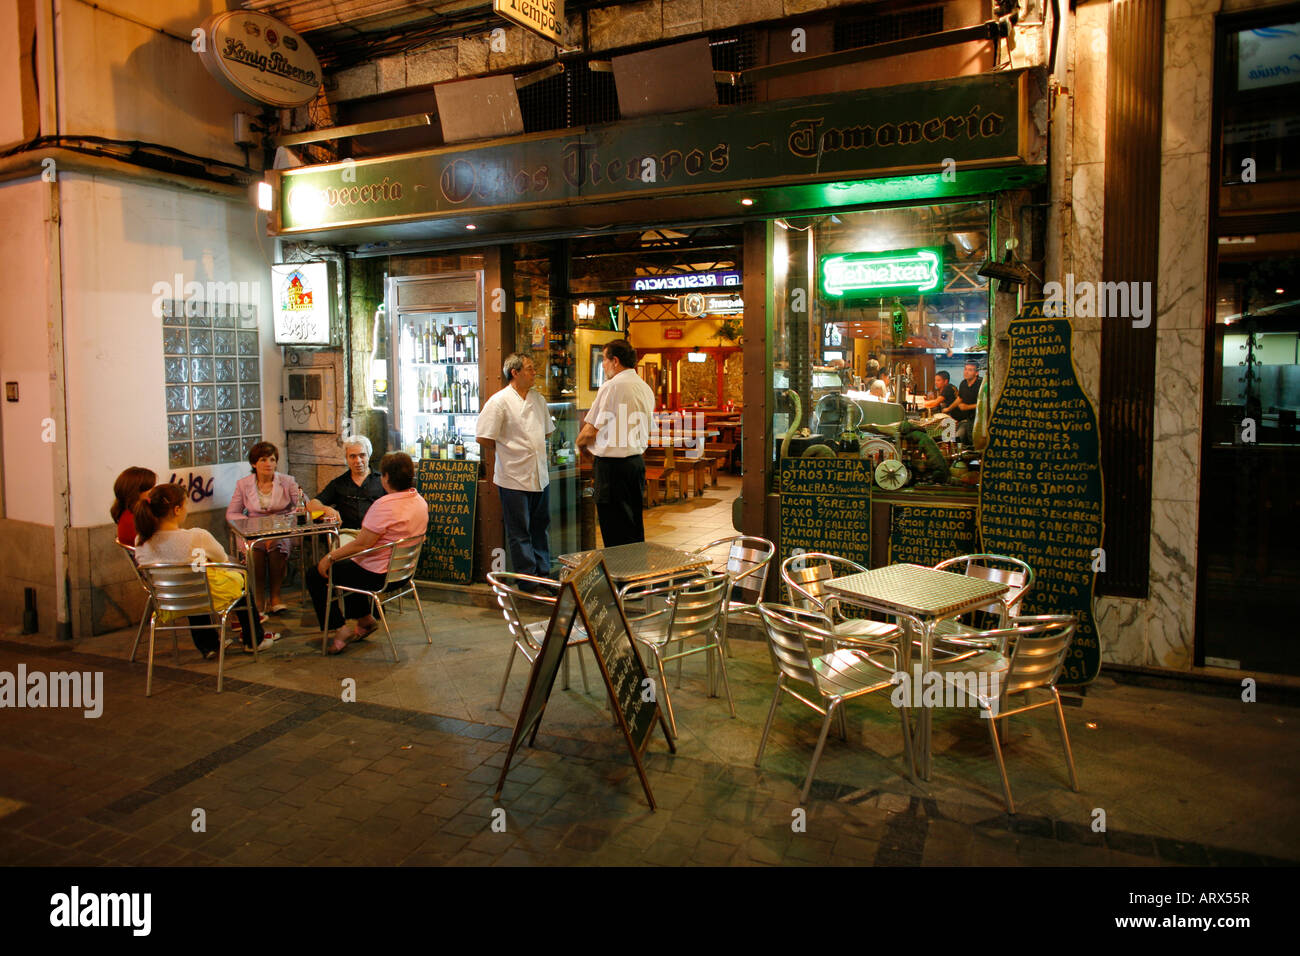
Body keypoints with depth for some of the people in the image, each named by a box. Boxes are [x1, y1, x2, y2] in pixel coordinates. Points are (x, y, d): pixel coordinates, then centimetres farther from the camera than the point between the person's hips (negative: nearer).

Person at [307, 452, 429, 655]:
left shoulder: (385, 506, -26)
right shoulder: (420, 502, 1)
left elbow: (361, 545, -25)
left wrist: (330, 557, -12)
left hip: (377, 576, -9)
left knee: (315, 575, 8)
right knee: (347, 566, 34)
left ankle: (341, 628, 5)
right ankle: (365, 618, 31)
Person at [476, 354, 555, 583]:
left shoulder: (538, 399, 11)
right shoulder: (499, 401, -11)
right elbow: (483, 438, -11)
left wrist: (533, 449, 13)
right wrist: (507, 450, 1)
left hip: (540, 475, 7)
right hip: (514, 477, -7)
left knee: (540, 527, 14)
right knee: (519, 532, 1)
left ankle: (543, 573, 25)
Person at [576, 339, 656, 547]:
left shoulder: (612, 386, -13)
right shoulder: (646, 389, 12)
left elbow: (590, 431, -12)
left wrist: (579, 442, 10)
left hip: (612, 465, -8)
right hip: (637, 461, 8)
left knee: (614, 532, -4)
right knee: (635, 527, 15)